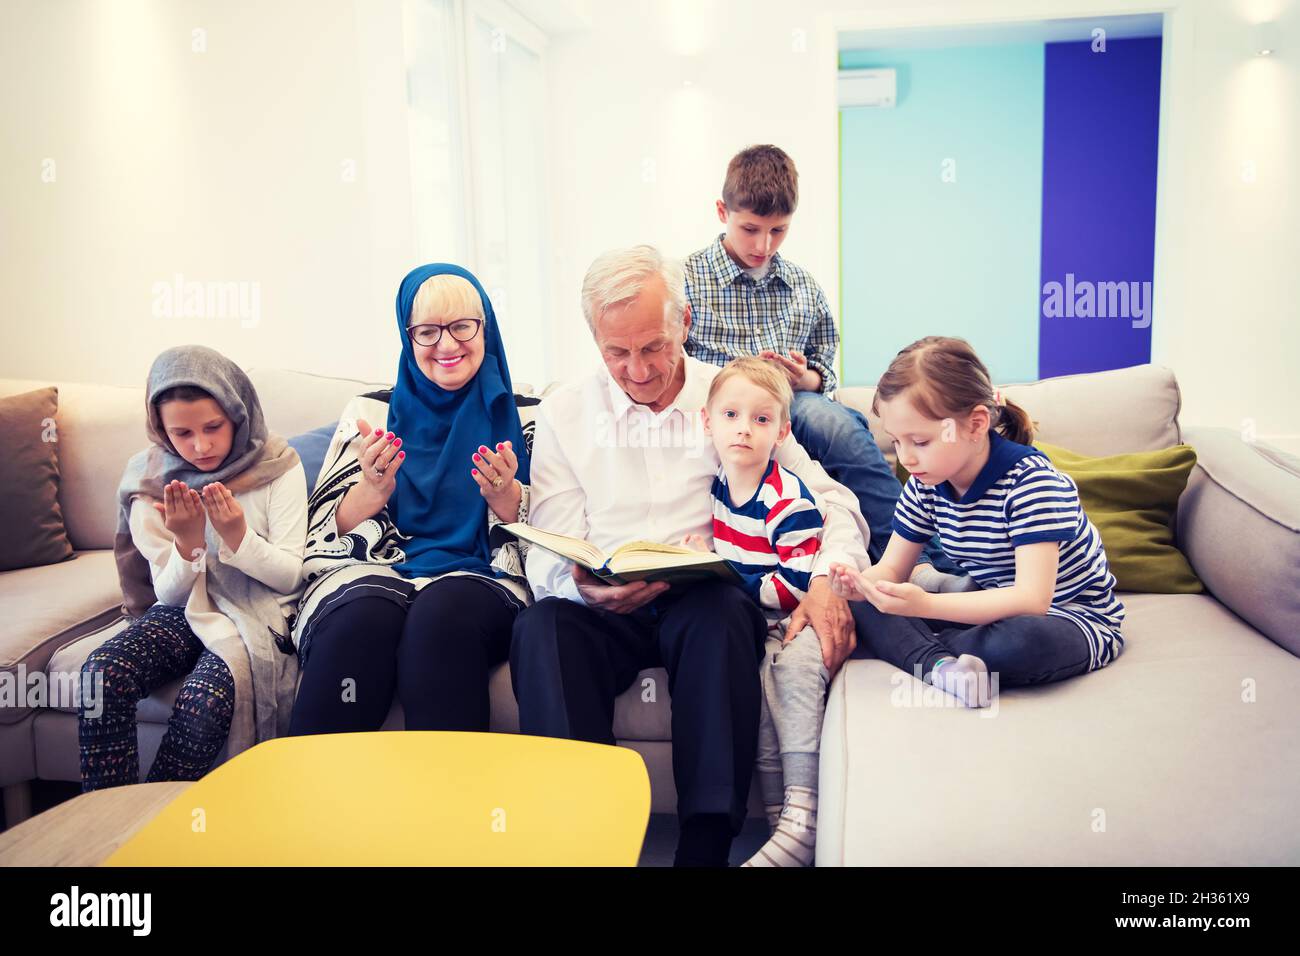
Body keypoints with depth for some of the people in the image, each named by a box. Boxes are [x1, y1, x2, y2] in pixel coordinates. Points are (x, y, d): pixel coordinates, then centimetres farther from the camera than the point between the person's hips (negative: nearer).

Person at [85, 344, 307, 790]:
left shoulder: (277, 466, -6)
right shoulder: (150, 480, 0)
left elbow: (291, 575, -7)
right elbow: (169, 593, 0)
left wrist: (237, 536, -25)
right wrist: (187, 543, -21)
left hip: (256, 612, -3)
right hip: (184, 609, 3)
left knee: (203, 699, -32)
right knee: (102, 672, -25)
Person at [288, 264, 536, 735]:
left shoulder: (525, 417, 11)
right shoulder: (370, 412, 15)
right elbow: (325, 534, 10)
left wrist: (505, 496, -12)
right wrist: (373, 488, -11)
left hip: (480, 578, -1)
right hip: (369, 575, 1)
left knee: (443, 612, -35)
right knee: (364, 616, -34)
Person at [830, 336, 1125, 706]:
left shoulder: (1031, 480, -25)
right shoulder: (926, 483, -3)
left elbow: (1032, 599, -34)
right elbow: (892, 568, 2)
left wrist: (925, 605, -47)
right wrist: (864, 584, -25)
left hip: (1076, 617, -6)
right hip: (995, 608, 7)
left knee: (1022, 640, -42)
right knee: (865, 607, -10)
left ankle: (917, 652, -18)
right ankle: (942, 665, -32)